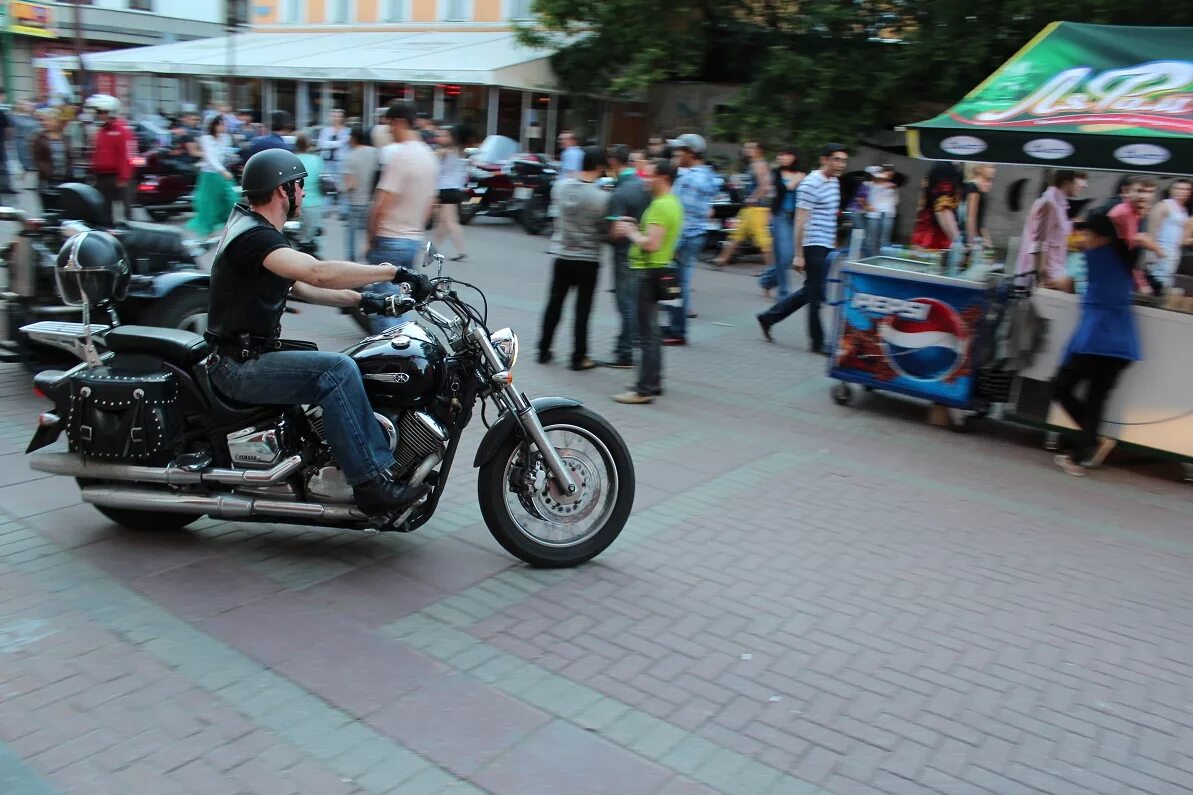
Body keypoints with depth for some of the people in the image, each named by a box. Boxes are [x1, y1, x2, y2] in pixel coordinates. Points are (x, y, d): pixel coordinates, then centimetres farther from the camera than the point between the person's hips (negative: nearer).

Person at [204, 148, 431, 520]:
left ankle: (381, 464, 2)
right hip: (240, 366, -11)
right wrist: (394, 272, -31)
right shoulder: (254, 236, -18)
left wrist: (362, 299, 8)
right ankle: (371, 484, -23)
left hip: (249, 354, 11)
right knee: (338, 370, -24)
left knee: (339, 366, 8)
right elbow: (319, 272, -35)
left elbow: (302, 286, 18)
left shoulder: (253, 227, 15)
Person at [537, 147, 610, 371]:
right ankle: (579, 357, 9)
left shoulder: (560, 186, -5)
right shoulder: (601, 197, -18)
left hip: (562, 255, 4)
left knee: (554, 304, 15)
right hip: (588, 259, -4)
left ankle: (544, 351, 21)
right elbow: (605, 229, -12)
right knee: (582, 309, 4)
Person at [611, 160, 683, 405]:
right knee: (651, 331, 17)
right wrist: (635, 229, 10)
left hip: (650, 272, -11)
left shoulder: (661, 205, -17)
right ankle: (653, 381, 25)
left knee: (647, 334, -8)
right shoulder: (673, 203, 15)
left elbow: (652, 244, -26)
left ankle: (645, 389, -5)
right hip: (657, 269, 11)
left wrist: (631, 232, -10)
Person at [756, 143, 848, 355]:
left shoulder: (834, 182, 13)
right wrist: (798, 255, -19)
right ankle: (818, 342, 8)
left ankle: (769, 317, 25)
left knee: (810, 291, 14)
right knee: (816, 295, -2)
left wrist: (833, 244, 21)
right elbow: (800, 221, -16)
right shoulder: (810, 184, -14)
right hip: (813, 246, -9)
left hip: (826, 246, 9)